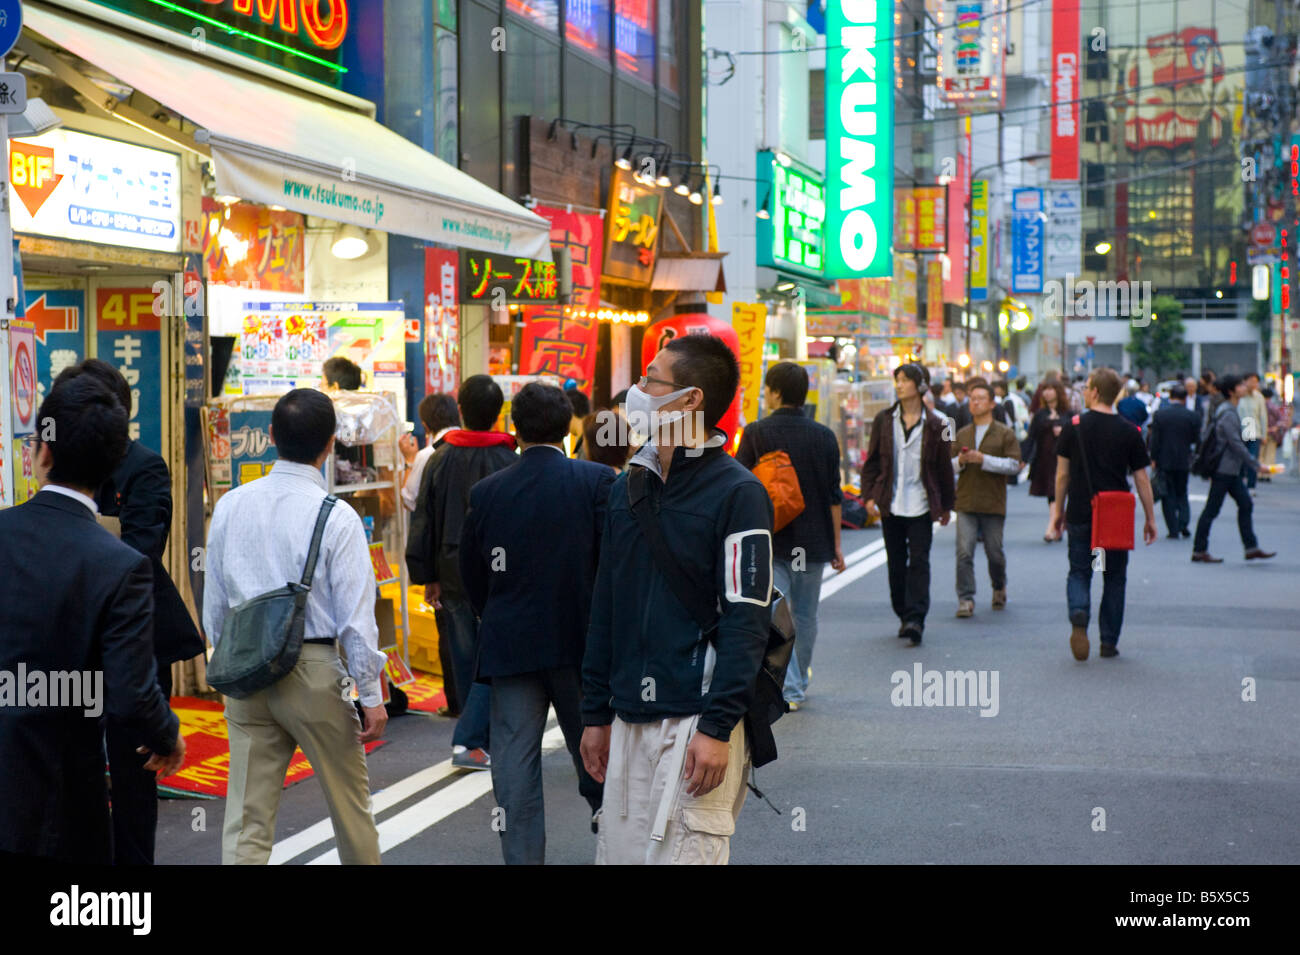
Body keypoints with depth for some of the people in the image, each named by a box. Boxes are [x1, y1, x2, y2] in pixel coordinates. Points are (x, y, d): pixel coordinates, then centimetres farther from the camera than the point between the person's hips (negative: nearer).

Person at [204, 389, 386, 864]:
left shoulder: (230, 506, 1)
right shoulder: (337, 517, -12)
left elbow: (213, 604, 8)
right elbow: (355, 615, -11)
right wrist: (371, 695, -4)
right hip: (313, 669, -4)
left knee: (248, 817, 5)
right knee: (350, 801, 16)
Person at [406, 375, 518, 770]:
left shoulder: (440, 459, 1)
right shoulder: (508, 463, -11)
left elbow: (423, 523, 5)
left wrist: (427, 577, 11)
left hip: (453, 575, 4)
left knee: (465, 660, 14)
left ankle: (482, 739, 22)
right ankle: (469, 741, -8)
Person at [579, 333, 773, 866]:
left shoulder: (737, 493, -8)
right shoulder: (628, 487, 13)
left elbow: (746, 619, -13)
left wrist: (717, 727, -19)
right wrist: (596, 715, 14)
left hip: (695, 721, -6)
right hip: (629, 722, 7)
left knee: (682, 852, -7)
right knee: (618, 852, 9)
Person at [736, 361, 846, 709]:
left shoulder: (755, 434, -7)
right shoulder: (823, 436, 0)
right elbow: (834, 495, 1)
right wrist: (836, 544, 8)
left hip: (768, 540, -3)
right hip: (813, 541, 3)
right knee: (805, 616, 15)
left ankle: (789, 689, -12)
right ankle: (799, 684, 27)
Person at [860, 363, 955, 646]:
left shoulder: (934, 425, 0)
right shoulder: (884, 420, 5)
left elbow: (944, 467, 6)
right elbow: (872, 460, 8)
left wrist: (946, 505, 10)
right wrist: (869, 494, -1)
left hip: (921, 505, -3)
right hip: (890, 504, 3)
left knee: (919, 561, -8)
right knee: (896, 562, 9)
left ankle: (915, 619, -12)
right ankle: (904, 616, 19)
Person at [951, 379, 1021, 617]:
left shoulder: (1005, 434, 2)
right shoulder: (962, 434, 12)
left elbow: (1014, 465, -7)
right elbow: (950, 466, 16)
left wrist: (984, 459, -16)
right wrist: (960, 461, -8)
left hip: (993, 503, -2)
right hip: (966, 503, 2)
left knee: (995, 552, 8)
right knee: (964, 552, -9)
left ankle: (999, 588, 35)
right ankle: (965, 599, -7)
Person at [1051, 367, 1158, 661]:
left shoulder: (1073, 426, -4)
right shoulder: (1129, 431, -2)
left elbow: (1062, 474, 0)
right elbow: (1141, 478, 0)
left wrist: (1060, 510, 12)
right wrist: (1150, 518, 9)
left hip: (1081, 513, -1)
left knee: (1079, 571, 10)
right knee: (1114, 577, 12)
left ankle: (1079, 614, -19)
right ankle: (1109, 642, 13)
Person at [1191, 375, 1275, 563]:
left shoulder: (1226, 410, 13)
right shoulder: (1227, 414, -18)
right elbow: (1236, 444, -21)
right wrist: (1255, 465, -17)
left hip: (1232, 471, 10)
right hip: (1224, 469, -10)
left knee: (1246, 505, 8)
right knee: (1212, 510, -3)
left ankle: (1251, 548, 11)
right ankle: (1199, 551, 4)